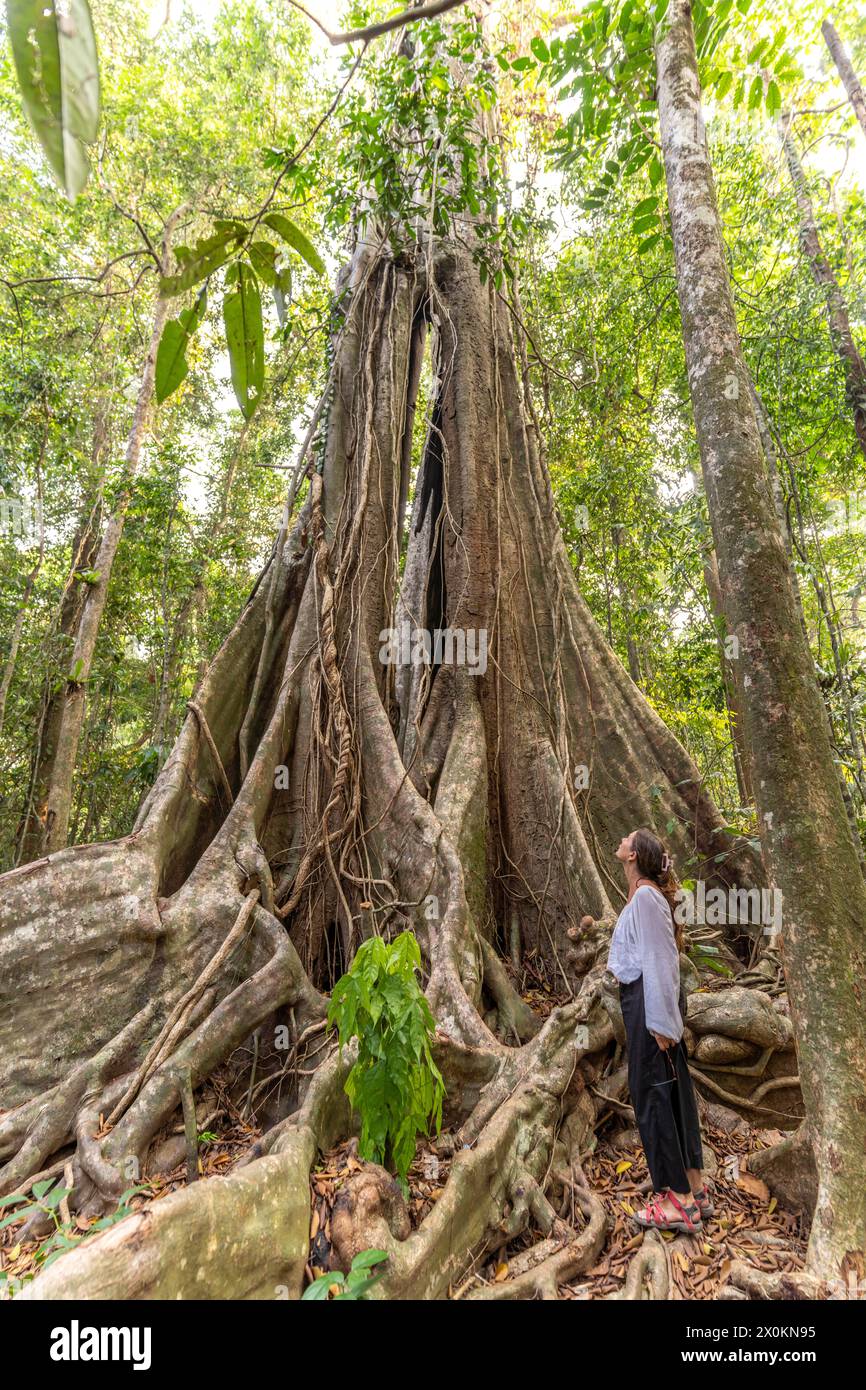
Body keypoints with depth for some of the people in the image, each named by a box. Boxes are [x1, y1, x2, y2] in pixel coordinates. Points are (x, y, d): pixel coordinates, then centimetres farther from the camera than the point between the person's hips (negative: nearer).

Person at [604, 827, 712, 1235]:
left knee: (653, 1093, 0)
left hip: (648, 1002, -9)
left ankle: (680, 1203, 11)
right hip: (646, 1000, 9)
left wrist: (659, 1020, -18)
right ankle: (695, 1189, 27)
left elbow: (658, 961, -20)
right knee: (673, 1091, 15)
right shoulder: (645, 896, 11)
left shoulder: (645, 898, -18)